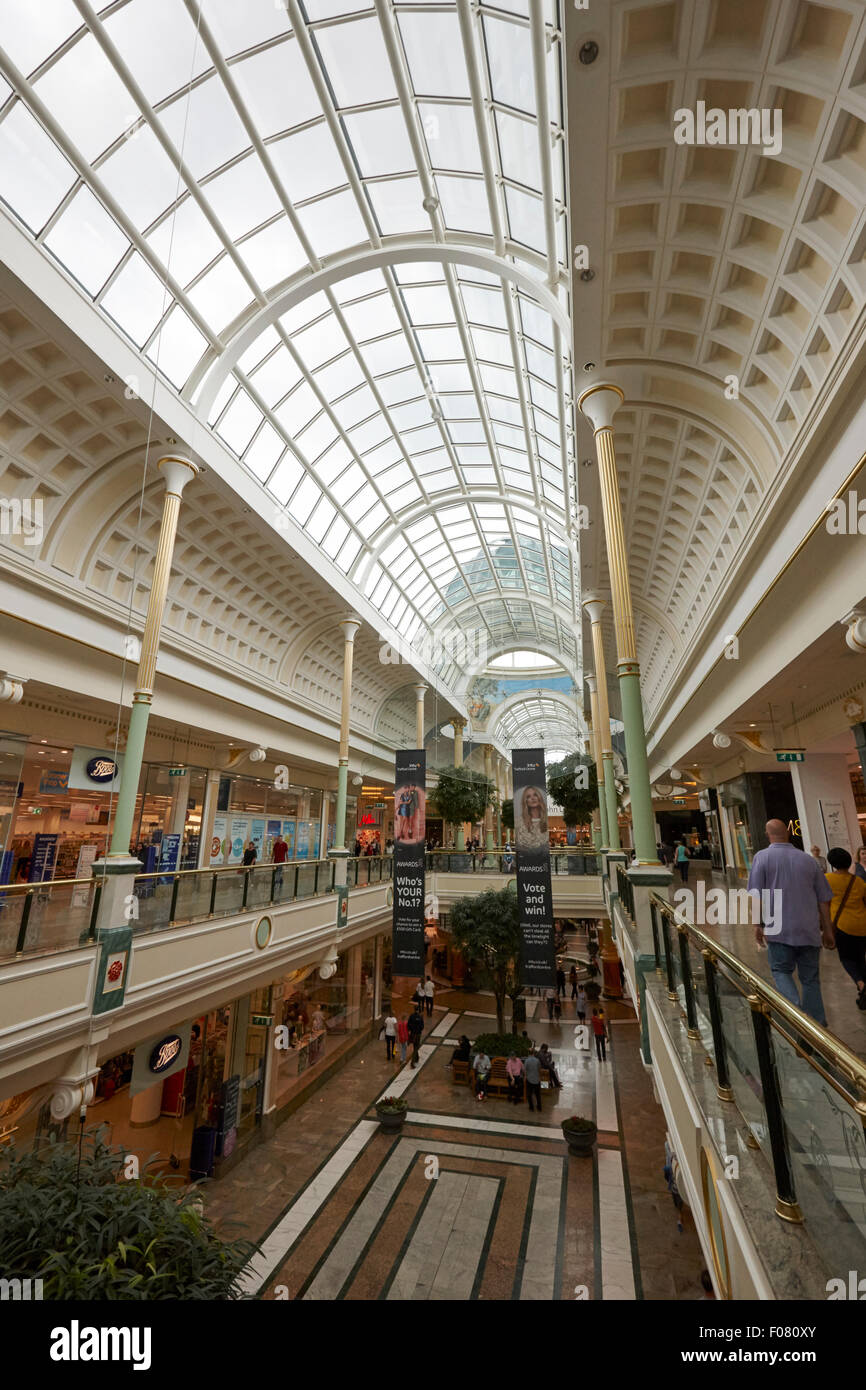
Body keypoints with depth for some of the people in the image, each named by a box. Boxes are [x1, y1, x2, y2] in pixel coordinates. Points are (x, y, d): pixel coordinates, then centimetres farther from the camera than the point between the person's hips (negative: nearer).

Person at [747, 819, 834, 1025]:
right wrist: (827, 930, 18)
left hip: (780, 930, -3)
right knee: (811, 978, 15)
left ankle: (796, 1008, -11)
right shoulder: (807, 859, 5)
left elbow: (757, 896, -9)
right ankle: (817, 1024, 15)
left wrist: (759, 925, 0)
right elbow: (824, 899, 9)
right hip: (810, 930, 4)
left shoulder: (762, 857, -5)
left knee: (781, 971, 11)